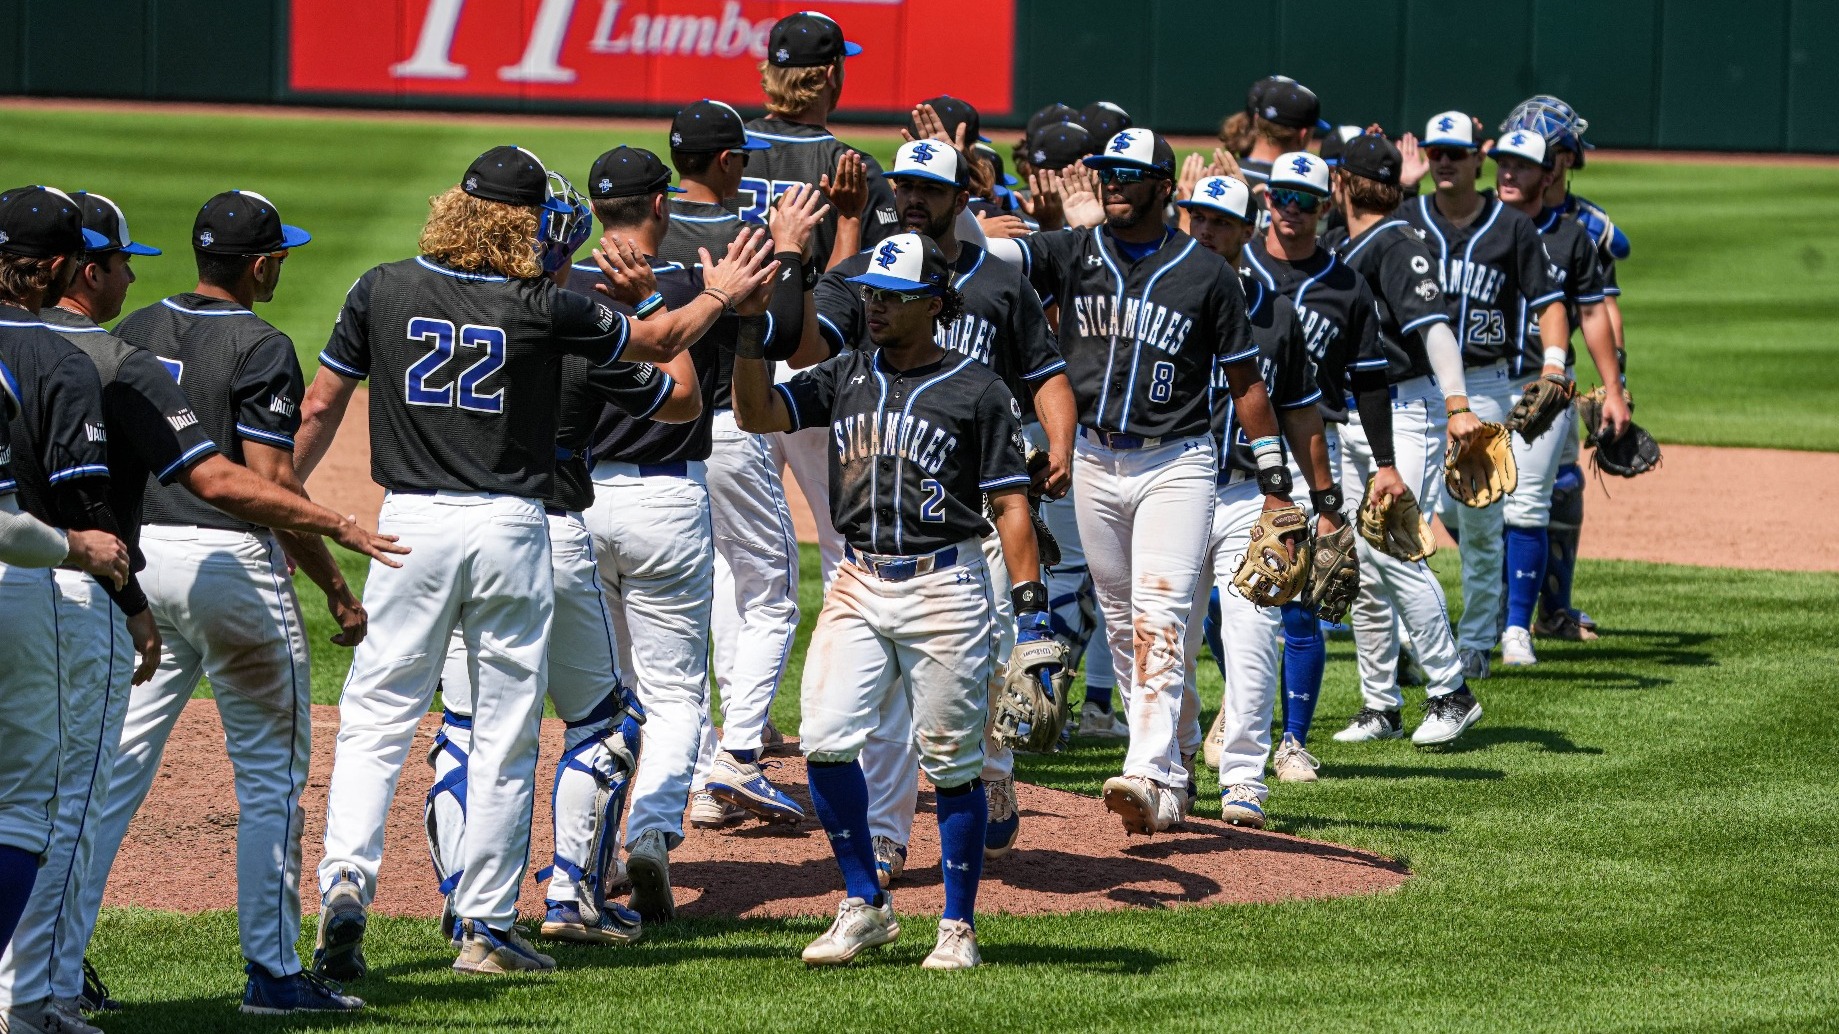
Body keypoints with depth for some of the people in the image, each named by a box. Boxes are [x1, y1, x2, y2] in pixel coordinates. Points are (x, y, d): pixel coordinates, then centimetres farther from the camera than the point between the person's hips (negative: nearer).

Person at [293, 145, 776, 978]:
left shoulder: (383, 291, 0)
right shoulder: (544, 309, -5)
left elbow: (320, 409, 5)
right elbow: (659, 342, 10)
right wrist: (718, 295, 29)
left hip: (411, 525, 1)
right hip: (511, 531, -1)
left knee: (375, 722, 4)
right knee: (505, 737, 7)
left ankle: (344, 885, -16)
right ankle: (487, 928, 10)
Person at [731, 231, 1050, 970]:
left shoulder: (976, 390, -1)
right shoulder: (845, 378, 12)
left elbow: (1010, 503, -2)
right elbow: (757, 415, 3)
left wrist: (1031, 609, -8)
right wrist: (749, 334, -10)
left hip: (944, 586, -4)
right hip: (859, 585, 4)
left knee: (951, 763, 0)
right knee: (825, 741, -9)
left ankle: (959, 927, 10)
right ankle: (864, 906, 5)